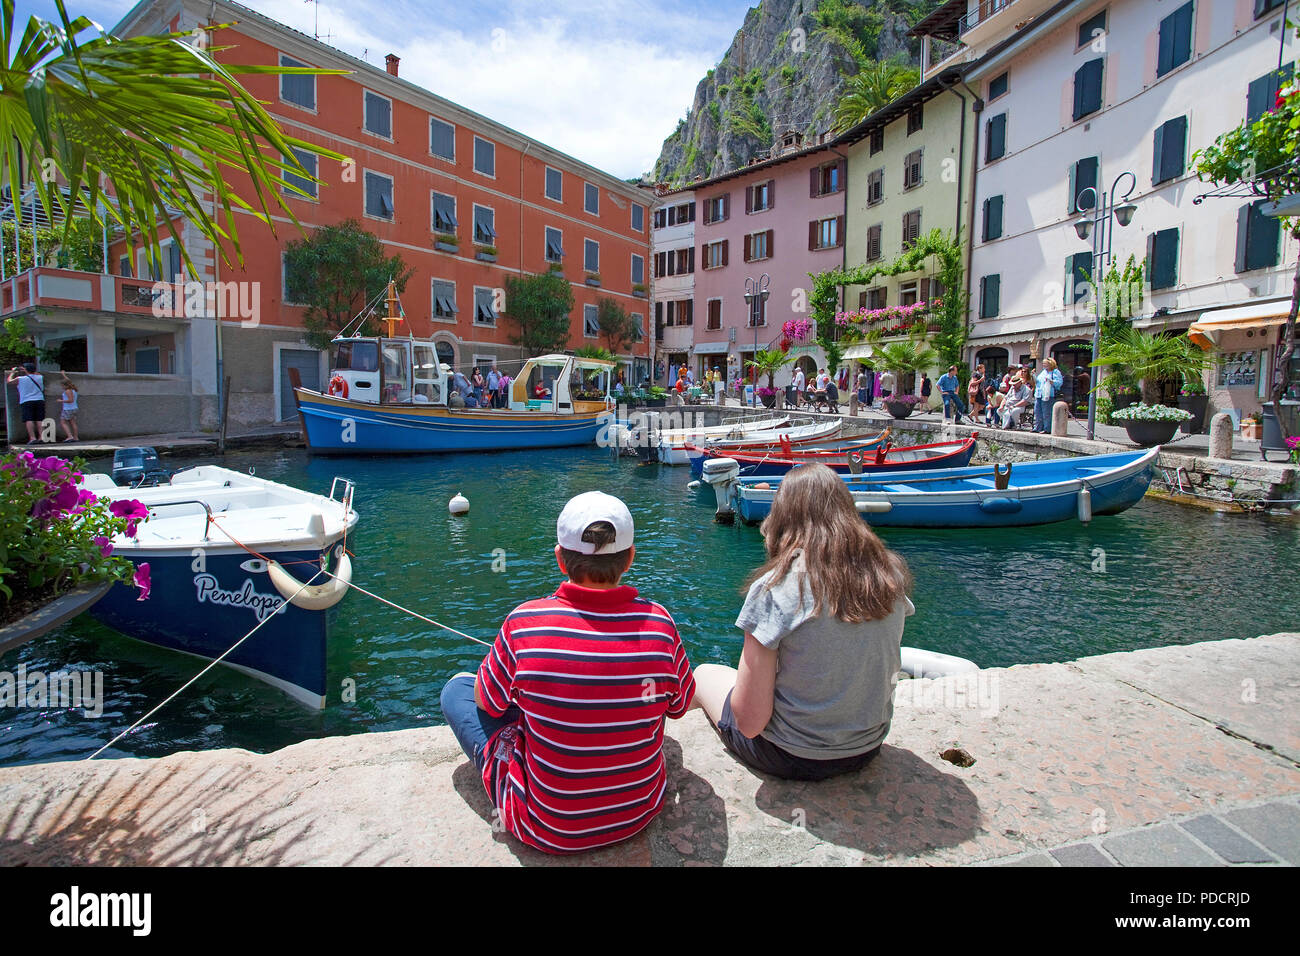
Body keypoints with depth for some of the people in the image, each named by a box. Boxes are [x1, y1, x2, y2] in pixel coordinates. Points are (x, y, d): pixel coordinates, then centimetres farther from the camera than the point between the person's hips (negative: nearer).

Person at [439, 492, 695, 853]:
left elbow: (488, 703, -4)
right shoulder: (659, 623, -19)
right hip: (641, 812, 3)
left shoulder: (524, 623, -24)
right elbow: (680, 705, 0)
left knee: (457, 688, 15)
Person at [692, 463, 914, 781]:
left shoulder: (774, 590, -25)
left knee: (704, 673, 20)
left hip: (792, 759, -5)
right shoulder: (892, 576, -9)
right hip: (868, 749, 5)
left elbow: (750, 722, -22)